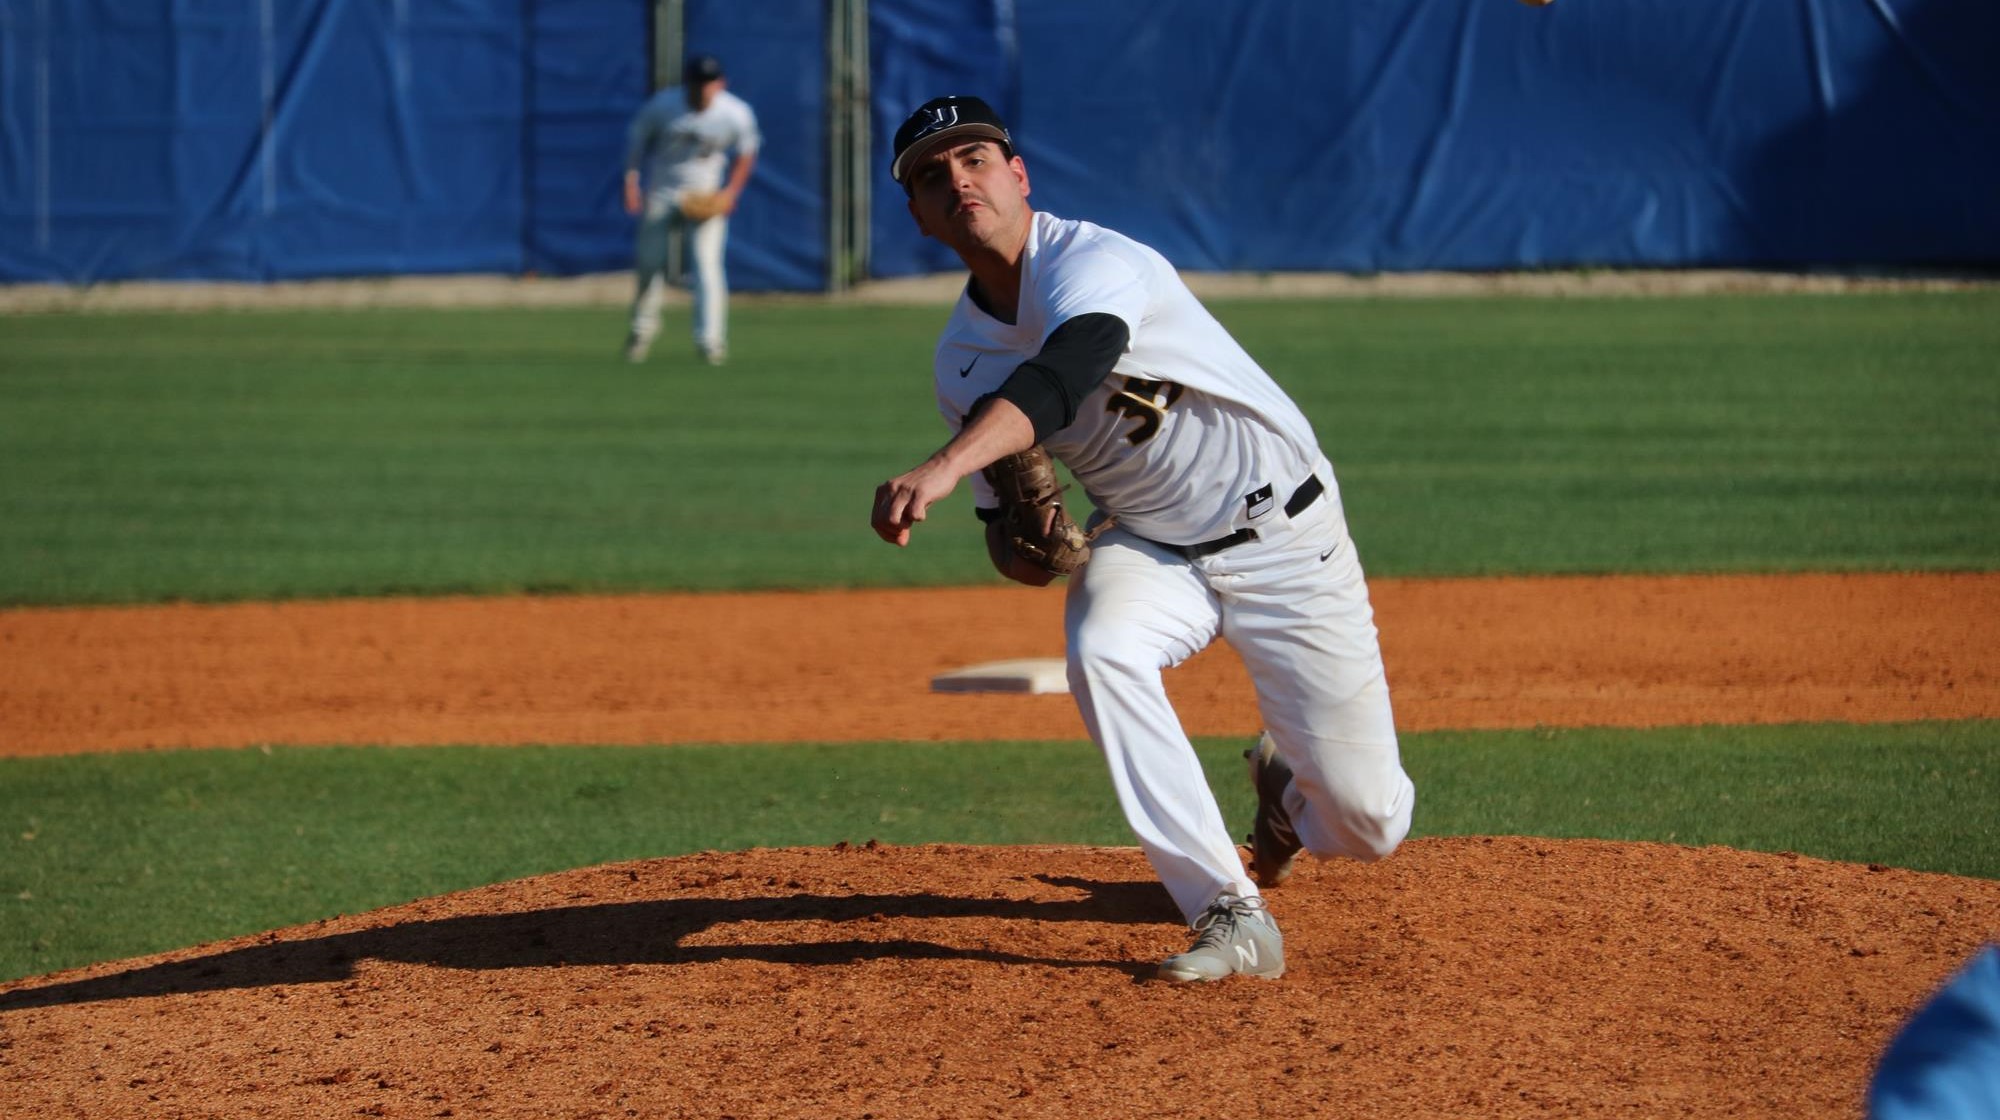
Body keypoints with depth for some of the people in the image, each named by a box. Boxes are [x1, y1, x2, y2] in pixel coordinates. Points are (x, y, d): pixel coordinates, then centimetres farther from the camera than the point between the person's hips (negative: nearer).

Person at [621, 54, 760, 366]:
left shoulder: (736, 114, -13)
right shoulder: (661, 106, -14)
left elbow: (746, 152, 4)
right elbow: (637, 142, -1)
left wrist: (731, 192, -6)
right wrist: (631, 182, -10)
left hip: (707, 197, -1)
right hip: (662, 196, 1)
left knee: (707, 262, -15)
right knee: (649, 261, 5)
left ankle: (710, 339, -16)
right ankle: (642, 328, 29)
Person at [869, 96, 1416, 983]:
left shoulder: (1093, 263, -24)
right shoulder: (961, 360, -2)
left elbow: (1061, 378, -46)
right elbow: (1005, 530, 6)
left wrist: (946, 466, -62)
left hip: (1283, 534, -4)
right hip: (1146, 550, 5)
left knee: (1368, 825, -4)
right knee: (1101, 651, -32)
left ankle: (1286, 785, 36)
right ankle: (1232, 919, -26)